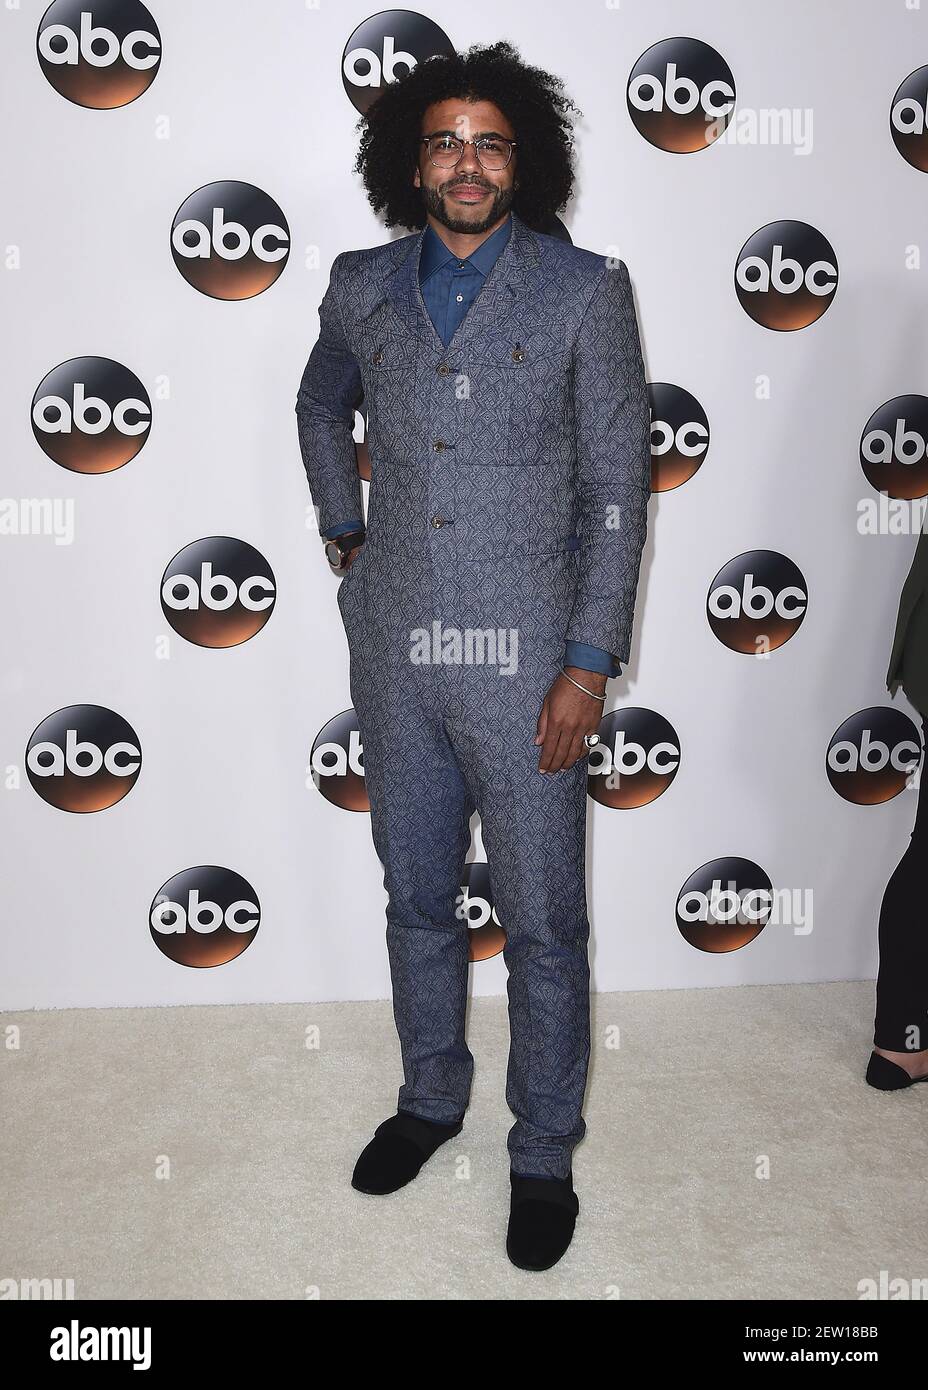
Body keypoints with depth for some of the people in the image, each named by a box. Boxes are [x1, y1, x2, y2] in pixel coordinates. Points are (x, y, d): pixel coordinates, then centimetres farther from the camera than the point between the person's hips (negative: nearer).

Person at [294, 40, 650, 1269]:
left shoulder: (585, 291, -5)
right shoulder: (363, 289, 6)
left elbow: (618, 486, -7)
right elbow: (321, 405, 27)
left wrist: (590, 664, -11)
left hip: (524, 661, -3)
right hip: (395, 656, 4)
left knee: (542, 923, 6)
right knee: (416, 898, 18)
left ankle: (545, 1151, 27)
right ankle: (431, 1097, 40)